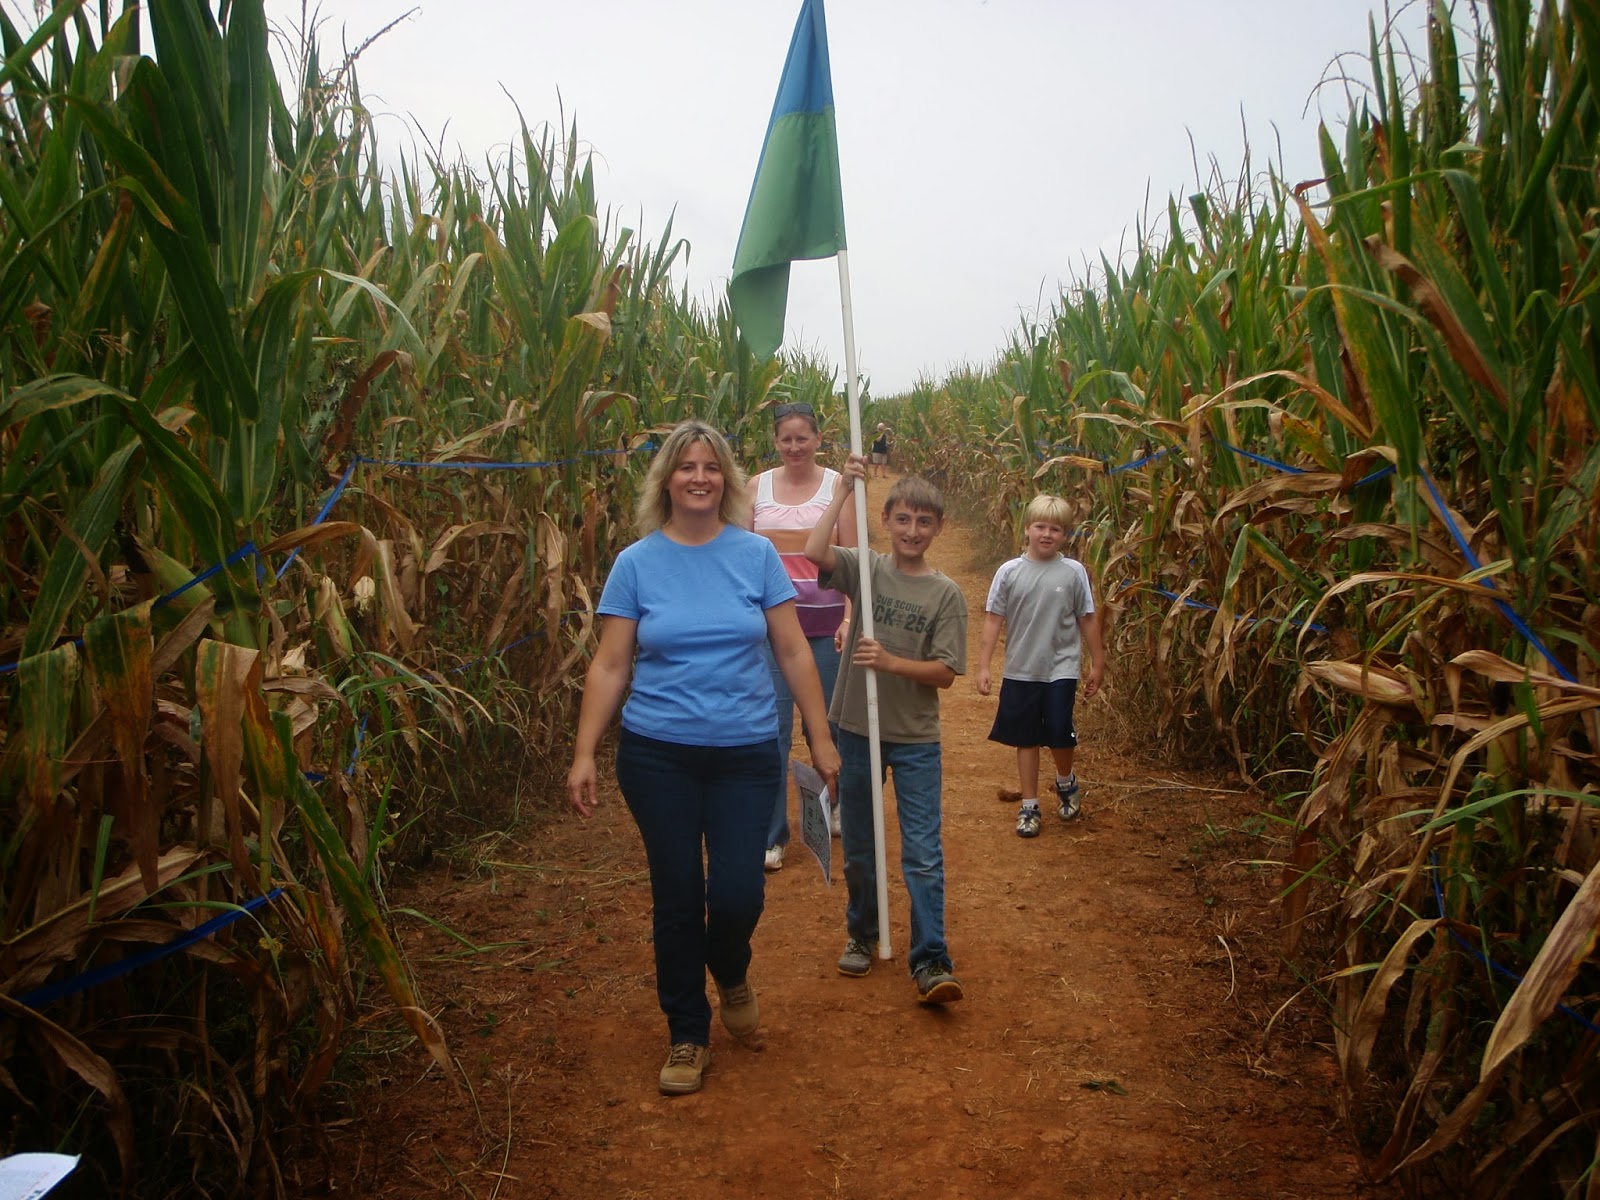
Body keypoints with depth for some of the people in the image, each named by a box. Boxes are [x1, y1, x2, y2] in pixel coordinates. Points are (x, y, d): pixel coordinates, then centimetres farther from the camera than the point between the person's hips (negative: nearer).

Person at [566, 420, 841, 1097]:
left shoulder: (756, 554, 0)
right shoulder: (637, 563, -1)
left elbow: (794, 652, 2)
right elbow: (610, 666, 0)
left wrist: (821, 738, 0)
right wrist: (583, 755, -6)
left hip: (746, 754, 0)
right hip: (657, 756, 0)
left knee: (737, 893, -4)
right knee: (677, 897, 7)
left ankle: (730, 973, 33)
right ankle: (688, 1036, 28)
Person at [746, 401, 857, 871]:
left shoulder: (837, 485, 0)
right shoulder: (758, 487, 5)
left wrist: (849, 617, -11)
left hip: (824, 618, -1)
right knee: (773, 727, 0)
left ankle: (835, 805, 38)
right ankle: (771, 835, 10)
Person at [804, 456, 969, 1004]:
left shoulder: (945, 593, -3)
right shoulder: (865, 567, -2)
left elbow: (945, 673, -7)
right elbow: (814, 552, -23)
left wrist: (890, 662, -22)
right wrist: (842, 492, -21)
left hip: (916, 739, -1)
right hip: (857, 728, 1)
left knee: (924, 854, -1)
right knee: (858, 847, 15)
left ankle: (930, 962, 6)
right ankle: (861, 934, 35)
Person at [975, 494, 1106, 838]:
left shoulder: (1073, 572, -3)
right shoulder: (1009, 572, -2)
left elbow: (1087, 620, 4)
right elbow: (993, 620, 0)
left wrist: (1097, 663, 7)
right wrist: (983, 666, -4)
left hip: (1061, 669, -1)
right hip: (1020, 671, 1)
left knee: (1059, 733, -10)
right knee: (1026, 739, 9)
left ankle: (1066, 782, 23)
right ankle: (1029, 806, 23)